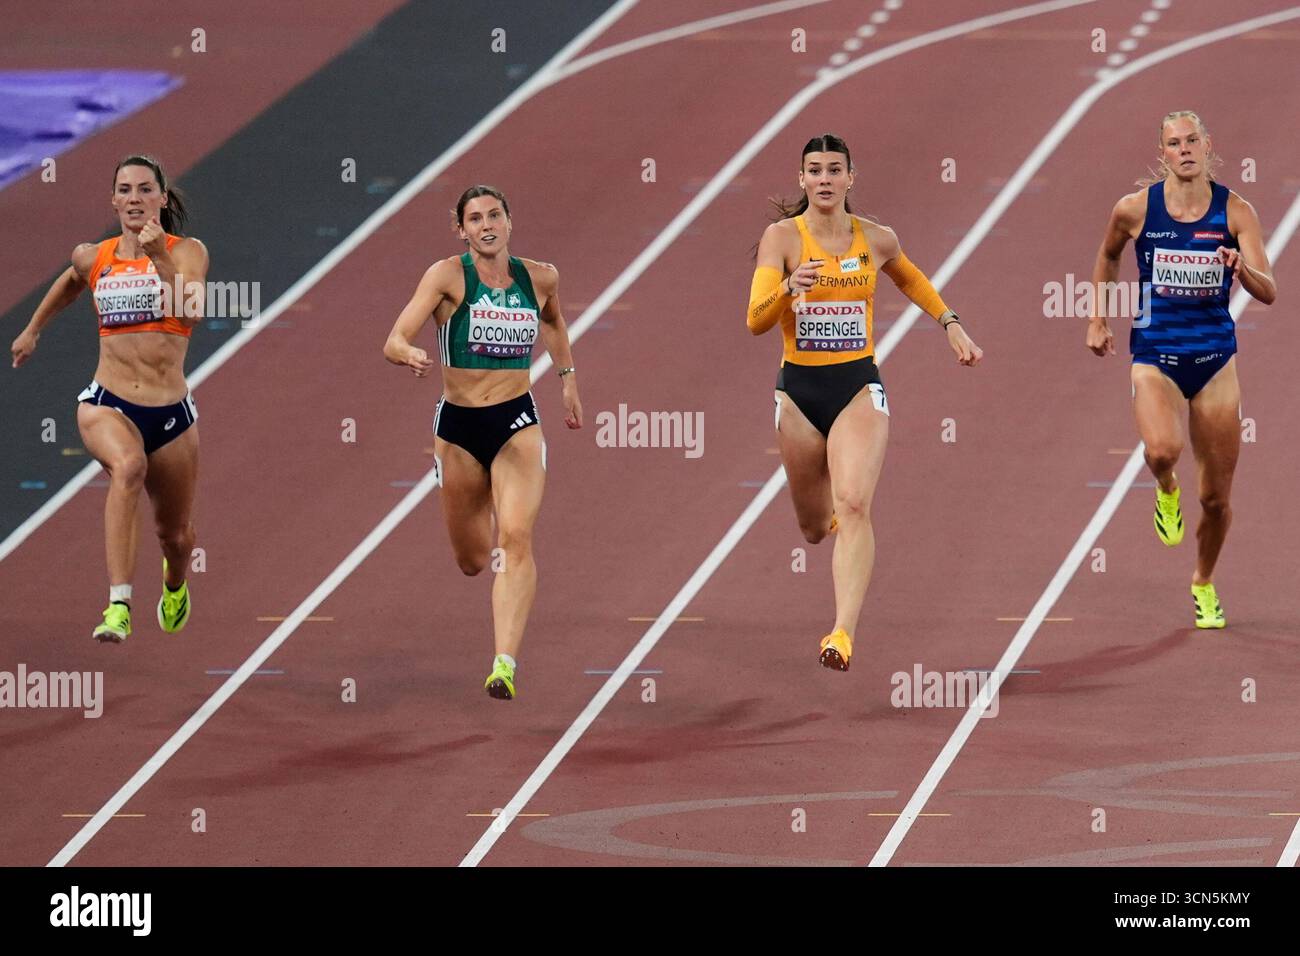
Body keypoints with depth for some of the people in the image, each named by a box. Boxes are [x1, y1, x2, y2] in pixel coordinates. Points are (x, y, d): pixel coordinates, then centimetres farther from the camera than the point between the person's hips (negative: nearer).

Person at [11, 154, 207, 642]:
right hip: (106, 402, 0)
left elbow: (192, 311, -23)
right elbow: (71, 282, 29)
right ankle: (119, 607, -46)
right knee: (128, 466, -36)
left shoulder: (187, 252, -4)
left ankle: (175, 585, 56)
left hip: (170, 414, 0)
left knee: (175, 534, 16)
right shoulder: (93, 258, 4)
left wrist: (162, 260, -34)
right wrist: (33, 329, 38)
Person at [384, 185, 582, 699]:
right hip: (459, 425, 0)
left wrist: (568, 377, 23)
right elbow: (394, 342, -18)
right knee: (472, 560, 11)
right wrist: (409, 355, -39)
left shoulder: (539, 278, 2)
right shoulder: (448, 276, -8)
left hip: (518, 424, 0)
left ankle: (505, 663, -29)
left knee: (516, 537, -21)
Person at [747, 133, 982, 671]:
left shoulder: (877, 240, 1)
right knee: (814, 528, 14)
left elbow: (911, 281, 26)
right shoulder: (782, 237, -7)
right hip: (799, 389, 0)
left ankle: (844, 633, -30)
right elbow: (756, 321, -17)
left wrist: (950, 324, 20)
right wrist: (790, 288, -35)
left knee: (853, 506, -22)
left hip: (858, 388, 0)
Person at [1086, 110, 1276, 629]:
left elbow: (1268, 293, -10)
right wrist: (1097, 319, 14)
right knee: (1162, 448, -32)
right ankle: (1166, 491, 5)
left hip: (1215, 357, 1)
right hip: (1155, 356, -1)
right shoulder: (1136, 208, -5)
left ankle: (1204, 584, 33)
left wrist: (1241, 267, -30)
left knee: (1216, 497, 6)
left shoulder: (1235, 211, -5)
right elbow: (1107, 257, 17)